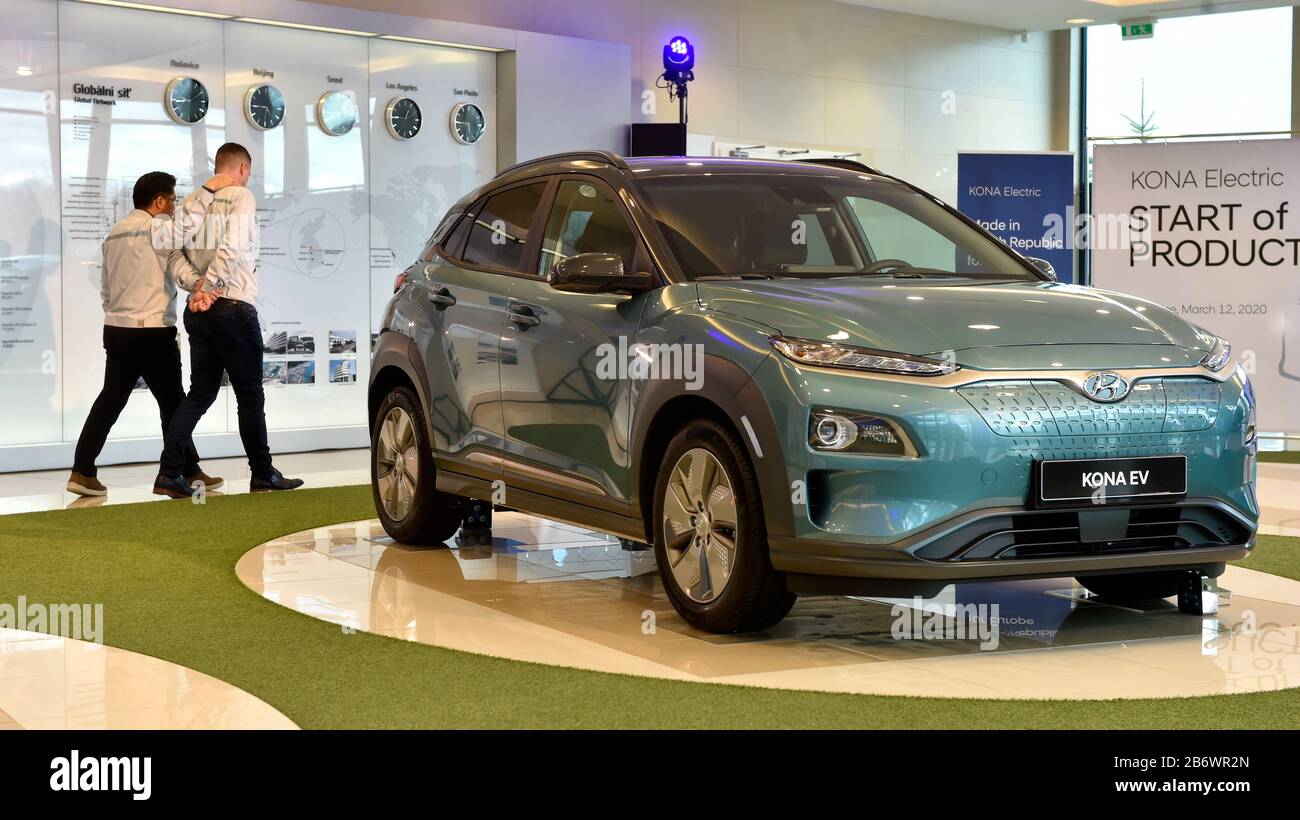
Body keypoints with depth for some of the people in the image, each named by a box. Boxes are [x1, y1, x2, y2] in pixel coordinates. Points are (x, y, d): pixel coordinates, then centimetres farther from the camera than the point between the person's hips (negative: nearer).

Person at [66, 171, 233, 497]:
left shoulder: (114, 233, 15)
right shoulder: (155, 229, -11)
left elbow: (106, 288, 17)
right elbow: (186, 225, -31)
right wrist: (208, 189, -30)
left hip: (116, 330, 8)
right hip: (152, 333, -8)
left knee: (110, 400, 8)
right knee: (172, 402, 2)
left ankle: (82, 472, 4)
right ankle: (188, 473, 9)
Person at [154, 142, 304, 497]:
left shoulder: (192, 200, 12)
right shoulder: (241, 196, -7)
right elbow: (232, 249, -19)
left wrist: (197, 286, -4)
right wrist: (206, 287, -11)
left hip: (199, 311, 6)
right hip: (233, 307, -6)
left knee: (201, 392, 9)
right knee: (250, 395, 4)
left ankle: (169, 473, 0)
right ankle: (263, 475, 11)